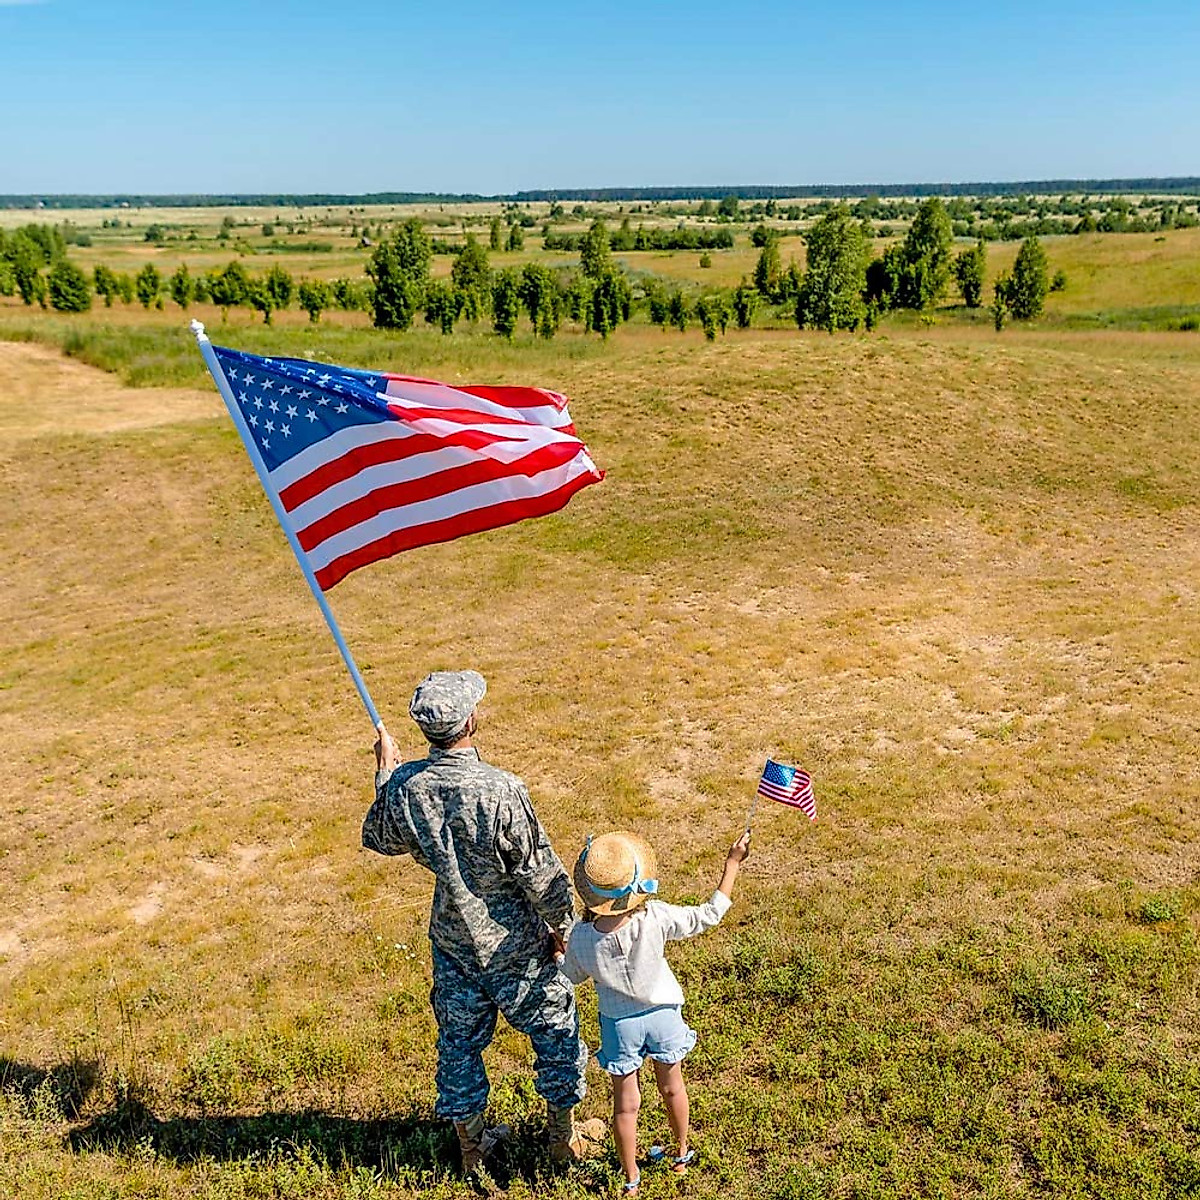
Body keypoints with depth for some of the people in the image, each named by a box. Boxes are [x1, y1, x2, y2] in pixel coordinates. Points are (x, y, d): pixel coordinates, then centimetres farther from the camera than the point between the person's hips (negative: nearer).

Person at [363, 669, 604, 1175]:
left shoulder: (404, 785, -15)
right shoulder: (500, 790, -31)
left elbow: (380, 839, 7)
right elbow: (541, 873, -21)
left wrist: (384, 772, 17)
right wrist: (561, 927, -4)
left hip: (452, 939, 5)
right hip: (514, 944, -4)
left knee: (459, 1039, 22)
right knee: (555, 1031, 19)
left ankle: (471, 1146, 41)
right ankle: (565, 1136, 38)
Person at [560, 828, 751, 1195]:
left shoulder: (581, 938, -27)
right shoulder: (656, 918, -32)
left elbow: (572, 975, -6)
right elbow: (709, 915, -19)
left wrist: (557, 952, 15)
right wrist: (732, 864, -12)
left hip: (619, 1024, 0)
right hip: (663, 1015, 1)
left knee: (626, 1103, 19)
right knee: (672, 1088, 26)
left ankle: (631, 1179, 37)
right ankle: (681, 1155, 49)